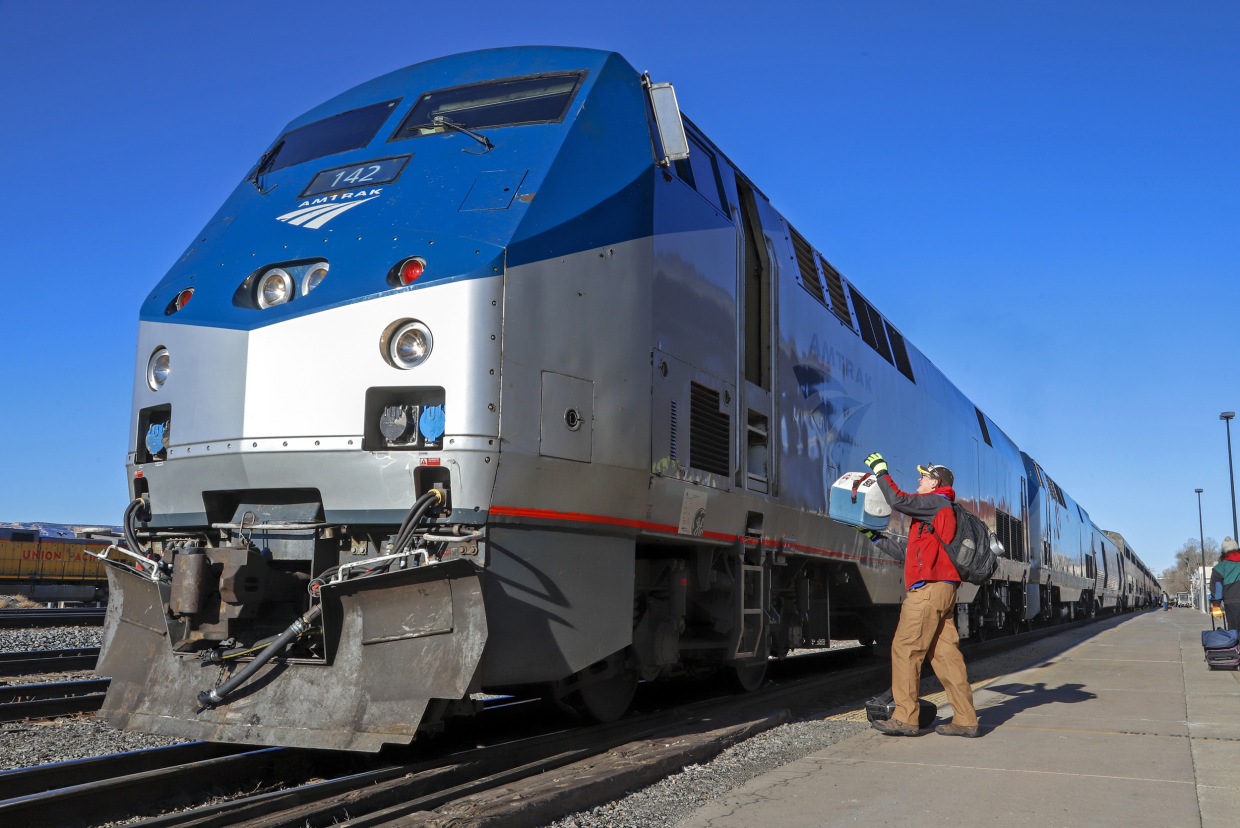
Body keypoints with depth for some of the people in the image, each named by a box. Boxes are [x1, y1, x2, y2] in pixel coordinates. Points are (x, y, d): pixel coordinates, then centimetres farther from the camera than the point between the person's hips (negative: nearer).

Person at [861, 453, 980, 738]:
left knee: (905, 649, -7)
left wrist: (880, 471, -6)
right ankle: (966, 720, 7)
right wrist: (876, 538, 29)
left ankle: (905, 718, -6)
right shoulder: (939, 511, 27)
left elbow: (899, 501, -17)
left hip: (929, 588, -10)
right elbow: (909, 552, 27)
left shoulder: (937, 502, -2)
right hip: (942, 589, 10)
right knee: (945, 653, 7)